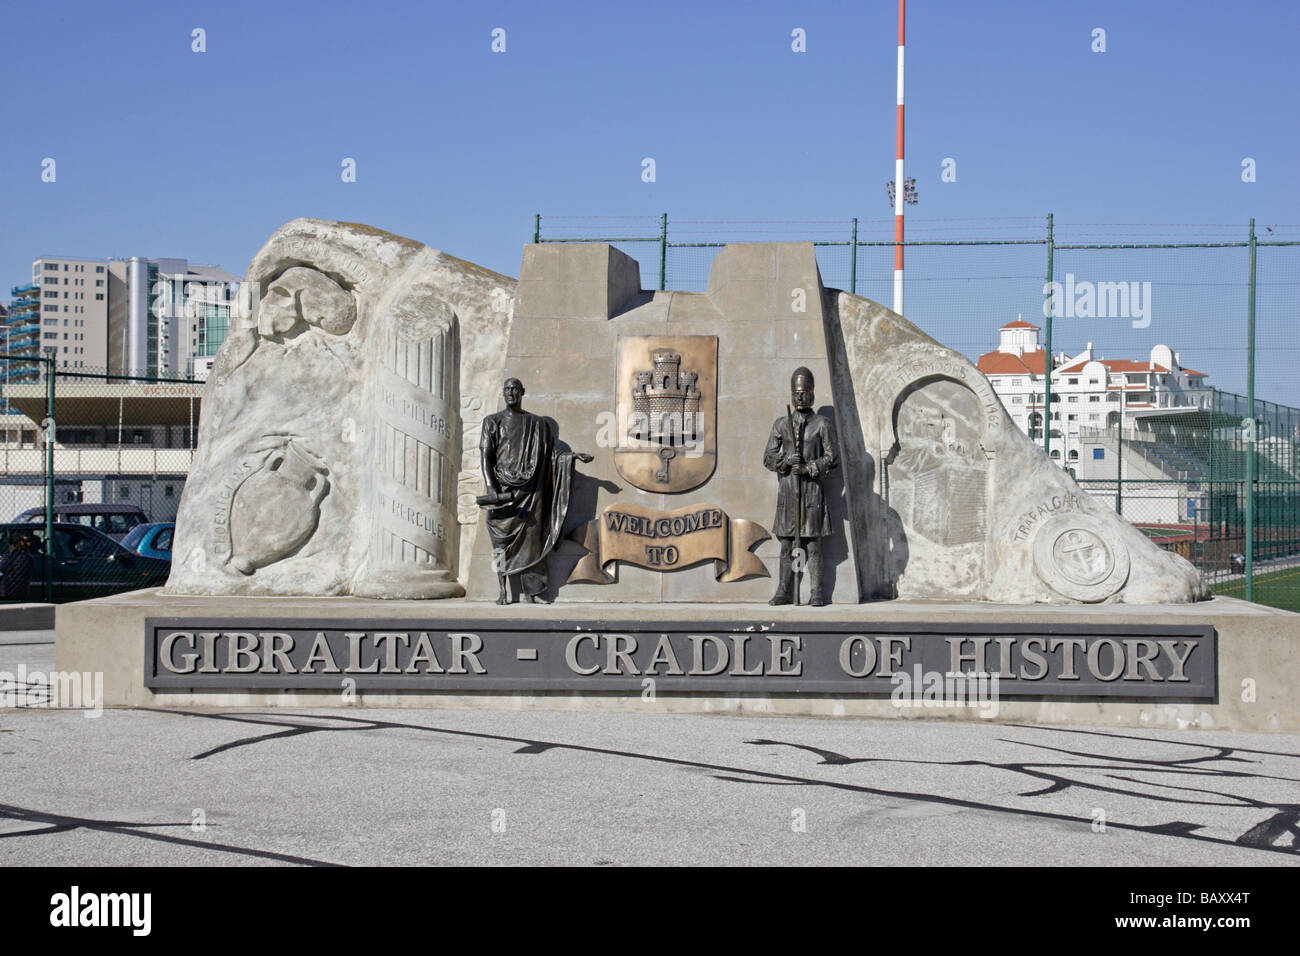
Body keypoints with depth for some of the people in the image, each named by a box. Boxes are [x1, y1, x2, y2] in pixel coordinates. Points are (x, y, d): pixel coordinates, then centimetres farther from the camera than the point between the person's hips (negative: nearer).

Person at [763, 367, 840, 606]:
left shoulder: (822, 424, 3)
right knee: (786, 542, 3)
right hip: (787, 488, 3)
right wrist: (785, 459, -12)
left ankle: (816, 592, 1)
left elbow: (832, 459, -1)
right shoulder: (781, 424, 11)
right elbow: (768, 459, 8)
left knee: (813, 542, -2)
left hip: (811, 487, -3)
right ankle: (784, 591, 6)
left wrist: (808, 468, -13)